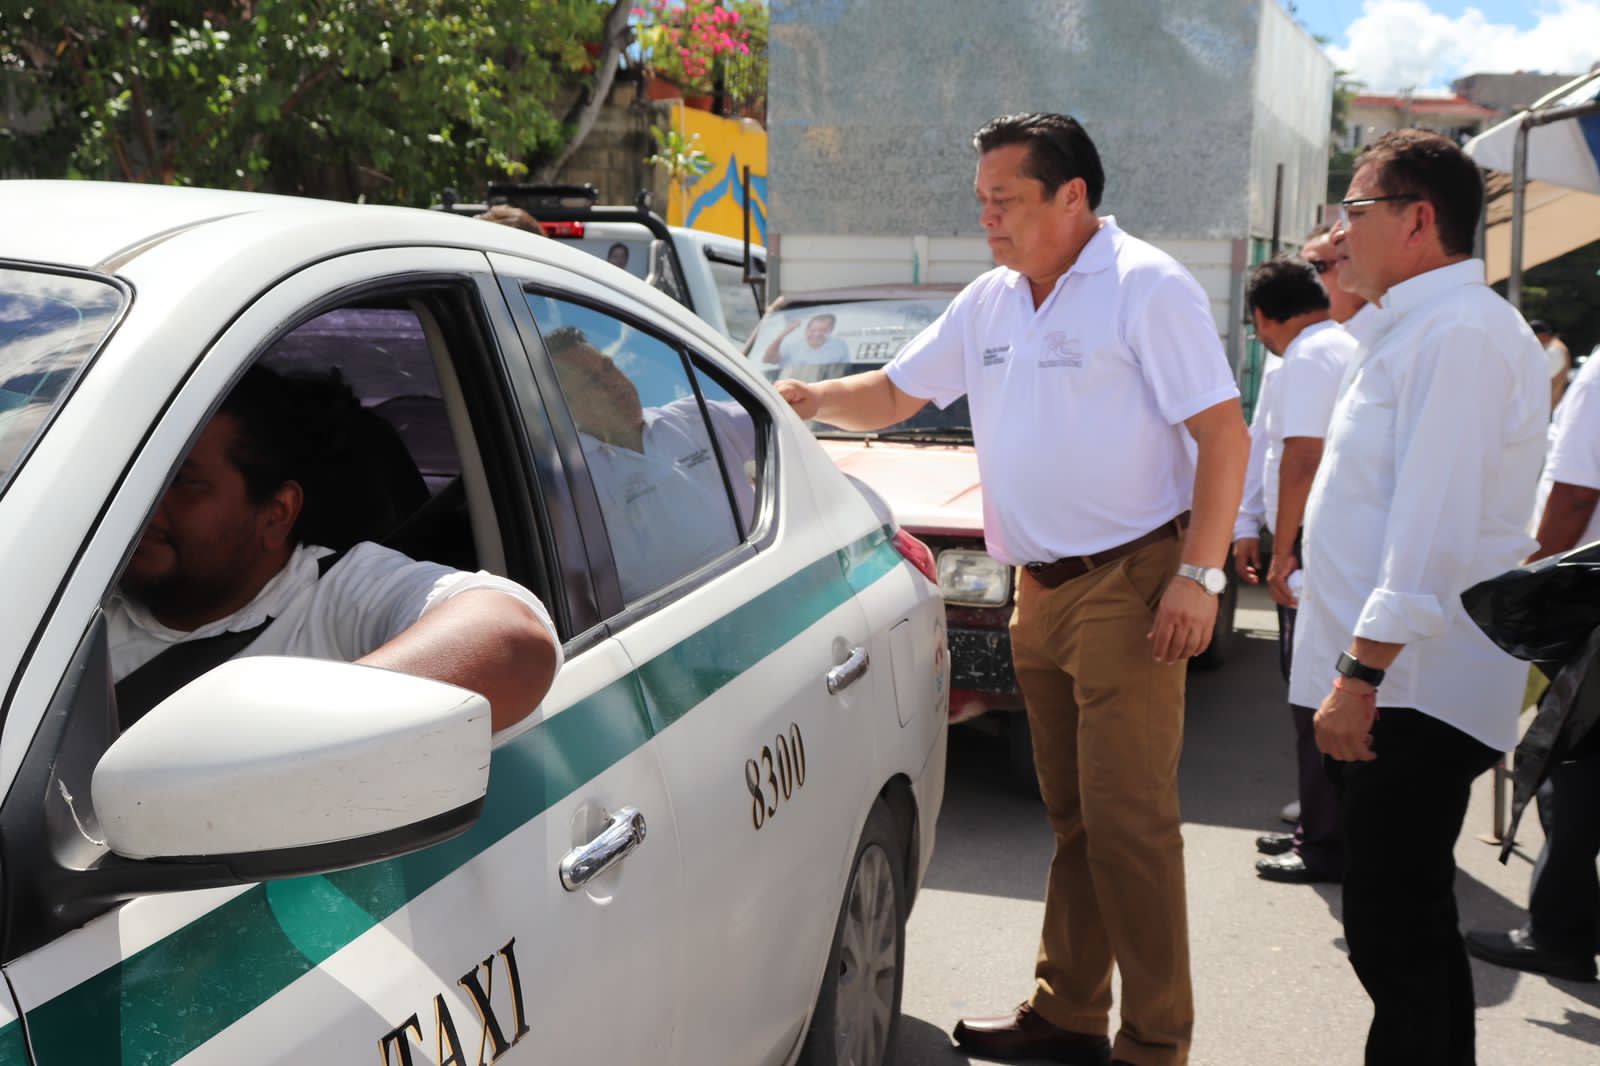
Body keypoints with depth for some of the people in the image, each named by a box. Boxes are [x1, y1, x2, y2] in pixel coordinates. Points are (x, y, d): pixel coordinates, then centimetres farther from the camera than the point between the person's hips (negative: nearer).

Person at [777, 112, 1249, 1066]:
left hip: (1126, 584, -7)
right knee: (1071, 813, 14)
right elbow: (894, 394, 20)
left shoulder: (1146, 288, -8)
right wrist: (816, 399, 0)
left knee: (1127, 818, -7)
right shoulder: (991, 302, 14)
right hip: (1040, 592, 7)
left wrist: (1199, 574, -19)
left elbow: (1224, 434, -12)